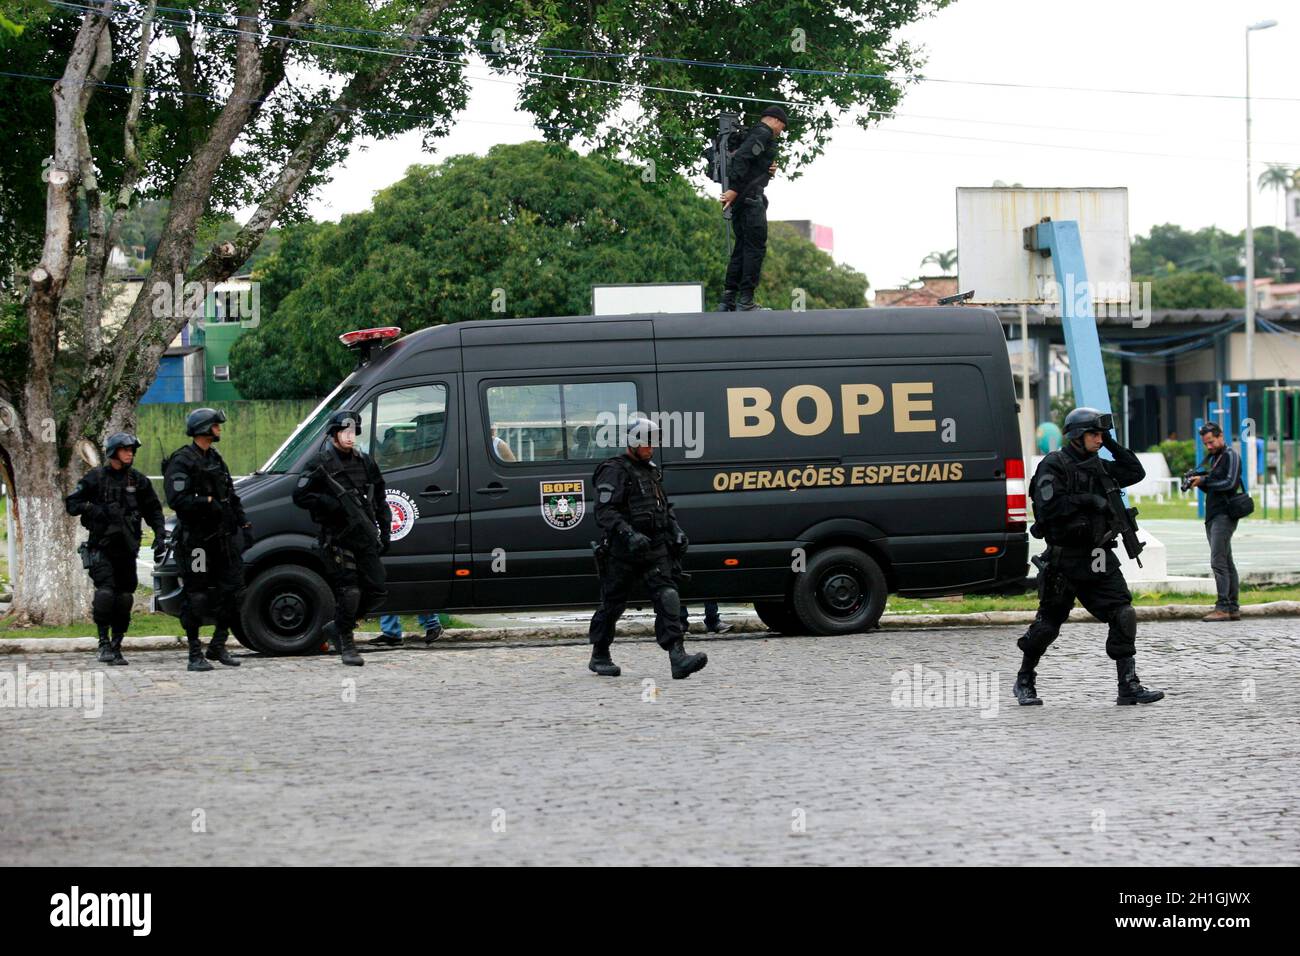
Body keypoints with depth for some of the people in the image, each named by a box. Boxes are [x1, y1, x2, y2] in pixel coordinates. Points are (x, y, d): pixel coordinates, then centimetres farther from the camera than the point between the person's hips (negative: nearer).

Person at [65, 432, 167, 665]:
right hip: (101, 547, -4)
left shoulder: (138, 481, 10)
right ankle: (103, 643, -13)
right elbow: (71, 503, 0)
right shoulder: (96, 478, -1)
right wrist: (93, 509, -17)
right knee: (105, 592, -19)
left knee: (124, 598, 2)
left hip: (126, 549, 4)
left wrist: (160, 535, 5)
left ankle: (116, 647, 10)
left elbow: (154, 510, 18)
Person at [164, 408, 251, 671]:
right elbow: (177, 500, -20)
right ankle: (195, 654, 2)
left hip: (223, 535, 8)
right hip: (196, 538, -8)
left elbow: (231, 495, 24)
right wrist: (208, 502, -20)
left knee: (233, 591, 4)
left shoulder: (215, 459, 18)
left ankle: (218, 646, 16)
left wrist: (243, 522, 15)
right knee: (196, 596, -4)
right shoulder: (182, 461, -9)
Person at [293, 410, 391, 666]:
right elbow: (299, 496, -6)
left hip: (365, 537, 6)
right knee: (349, 592, -10)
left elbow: (380, 500, 21)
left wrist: (385, 532, 13)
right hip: (337, 538, -6)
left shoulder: (365, 462, 14)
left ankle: (337, 628, 19)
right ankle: (346, 645, 5)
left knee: (377, 592, 1)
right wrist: (328, 503, -18)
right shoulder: (322, 464, -3)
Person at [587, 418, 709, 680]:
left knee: (667, 599, -11)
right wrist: (629, 535, -30)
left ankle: (678, 658, -22)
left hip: (655, 550, 6)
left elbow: (664, 506, 31)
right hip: (623, 554, -6)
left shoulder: (651, 470, 19)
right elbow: (605, 512, -18)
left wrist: (676, 532, 16)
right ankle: (599, 657, 25)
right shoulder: (614, 471, -7)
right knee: (612, 604, 6)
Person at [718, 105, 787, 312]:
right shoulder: (764, 134, -6)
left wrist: (768, 170, 5)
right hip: (750, 195, -10)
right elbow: (741, 158, -21)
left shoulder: (754, 133, 24)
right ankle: (745, 300, -12)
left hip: (739, 197, 10)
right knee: (756, 246, -8)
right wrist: (734, 189, -25)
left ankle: (728, 301, 9)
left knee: (742, 247, 11)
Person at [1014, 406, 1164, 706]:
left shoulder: (1097, 466, 13)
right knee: (1048, 623, 6)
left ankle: (1129, 687, -8)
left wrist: (1111, 444, 6)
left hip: (1099, 560, 6)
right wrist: (1085, 500, -20)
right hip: (1065, 561, -6)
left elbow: (1136, 473, 14)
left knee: (1123, 616, -8)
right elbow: (1048, 507, -19)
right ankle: (1024, 681, 25)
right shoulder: (1054, 467, -9)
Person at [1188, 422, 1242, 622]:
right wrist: (1199, 483, 3)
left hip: (1224, 515, -10)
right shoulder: (1214, 457, 20)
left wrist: (1204, 480, -12)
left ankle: (1222, 608, -17)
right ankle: (1233, 608, 11)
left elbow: (1230, 482, -18)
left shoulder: (1231, 455, -7)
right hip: (1213, 516, 10)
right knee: (1227, 563, 9)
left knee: (1218, 562, -15)